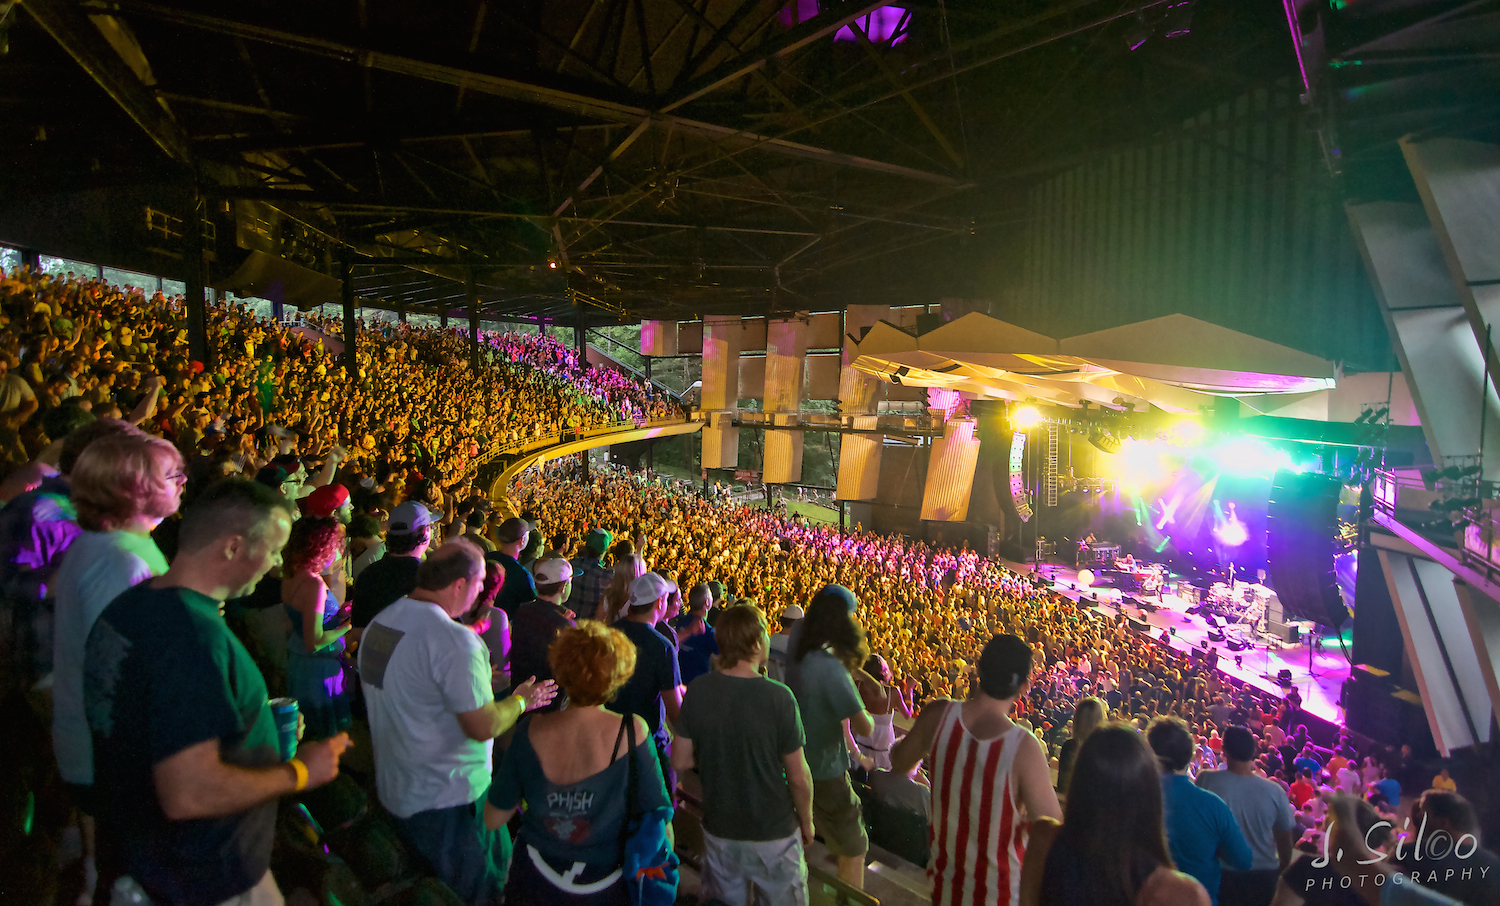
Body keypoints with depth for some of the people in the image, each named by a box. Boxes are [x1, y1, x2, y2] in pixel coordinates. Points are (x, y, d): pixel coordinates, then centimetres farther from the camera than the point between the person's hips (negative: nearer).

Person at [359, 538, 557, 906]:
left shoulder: (377, 624, 0)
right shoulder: (455, 641, -28)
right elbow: (484, 727, -26)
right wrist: (521, 700, -7)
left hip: (393, 790, 8)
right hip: (449, 800, -8)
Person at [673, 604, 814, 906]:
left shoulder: (697, 690, -13)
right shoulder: (779, 697, -24)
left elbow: (680, 762, -6)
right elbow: (798, 776, -16)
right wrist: (806, 821, 1)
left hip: (718, 829, 4)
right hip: (773, 834, -3)